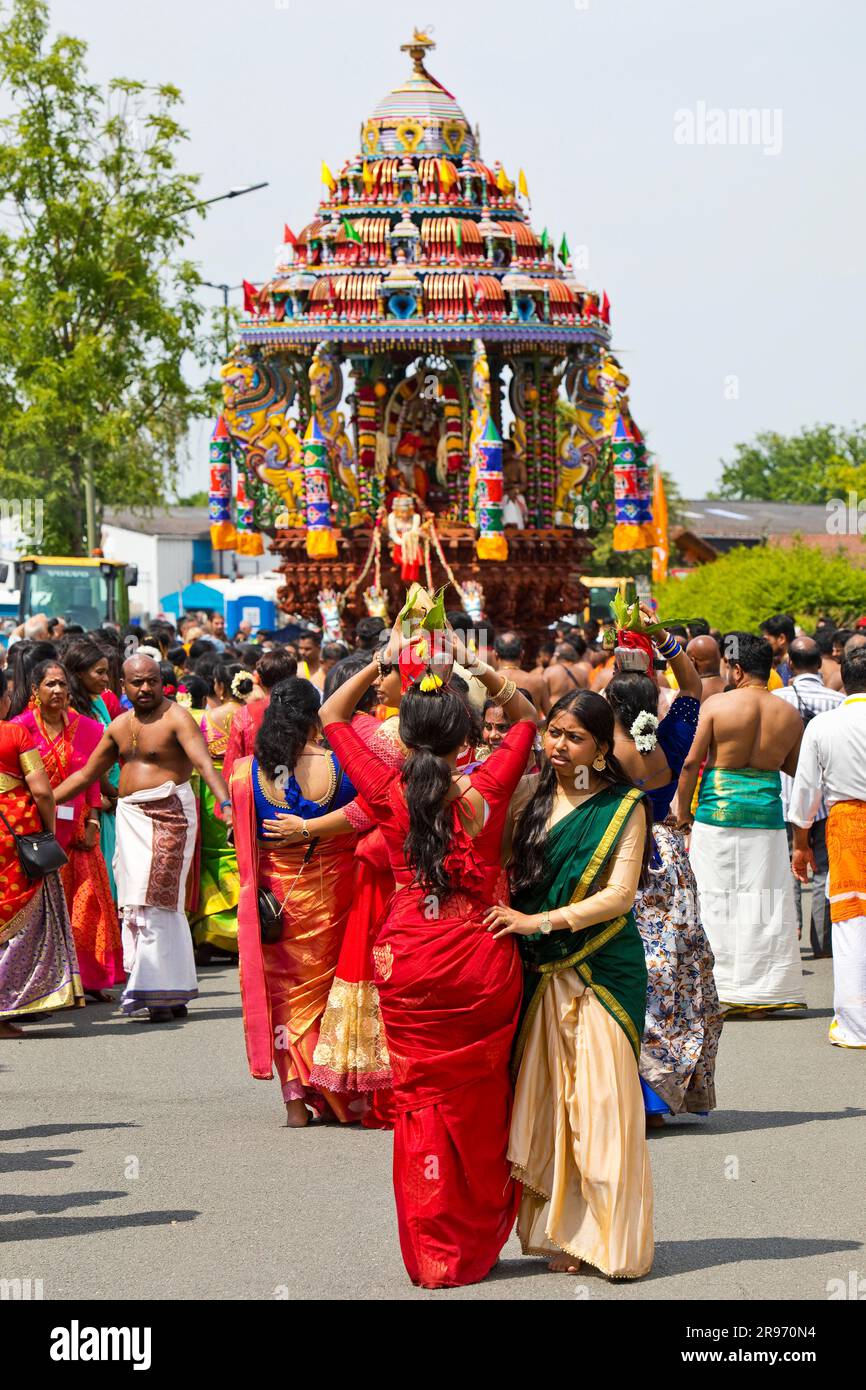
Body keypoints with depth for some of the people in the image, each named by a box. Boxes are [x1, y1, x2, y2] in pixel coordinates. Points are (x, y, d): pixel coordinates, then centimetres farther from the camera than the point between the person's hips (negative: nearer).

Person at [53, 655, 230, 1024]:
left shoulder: (176, 718, -8)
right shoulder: (119, 727, 14)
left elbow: (204, 762, -21)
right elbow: (86, 774, 23)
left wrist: (225, 802, -37)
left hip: (168, 813, -7)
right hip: (130, 817, 7)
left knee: (156, 903, -11)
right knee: (136, 905, 5)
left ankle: (157, 993, -7)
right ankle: (174, 995, 11)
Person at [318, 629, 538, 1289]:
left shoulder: (388, 791, -8)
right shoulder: (486, 790, -10)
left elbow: (332, 715, 7)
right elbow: (528, 716, 8)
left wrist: (379, 664, 2)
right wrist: (482, 672, -2)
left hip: (409, 962, 0)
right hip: (484, 962, 0)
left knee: (423, 1103, 9)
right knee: (480, 1108, 12)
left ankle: (431, 1255, 11)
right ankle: (476, 1248, 20)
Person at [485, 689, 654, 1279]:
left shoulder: (624, 807, -3)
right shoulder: (536, 802, 11)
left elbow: (620, 894, -10)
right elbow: (514, 876, 17)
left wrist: (540, 921, -15)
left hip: (603, 970, -4)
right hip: (543, 972, 4)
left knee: (601, 1101, -7)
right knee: (547, 1099, 1)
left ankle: (615, 1239, 0)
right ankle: (564, 1231, 9)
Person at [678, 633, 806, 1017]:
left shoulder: (716, 705, -7)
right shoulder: (789, 715, 3)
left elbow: (690, 762, -7)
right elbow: (796, 768, 12)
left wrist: (683, 811, 3)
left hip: (718, 811, -3)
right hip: (767, 815, 3)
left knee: (717, 901, 4)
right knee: (765, 903, 8)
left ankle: (718, 993, 4)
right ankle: (761, 993, 11)